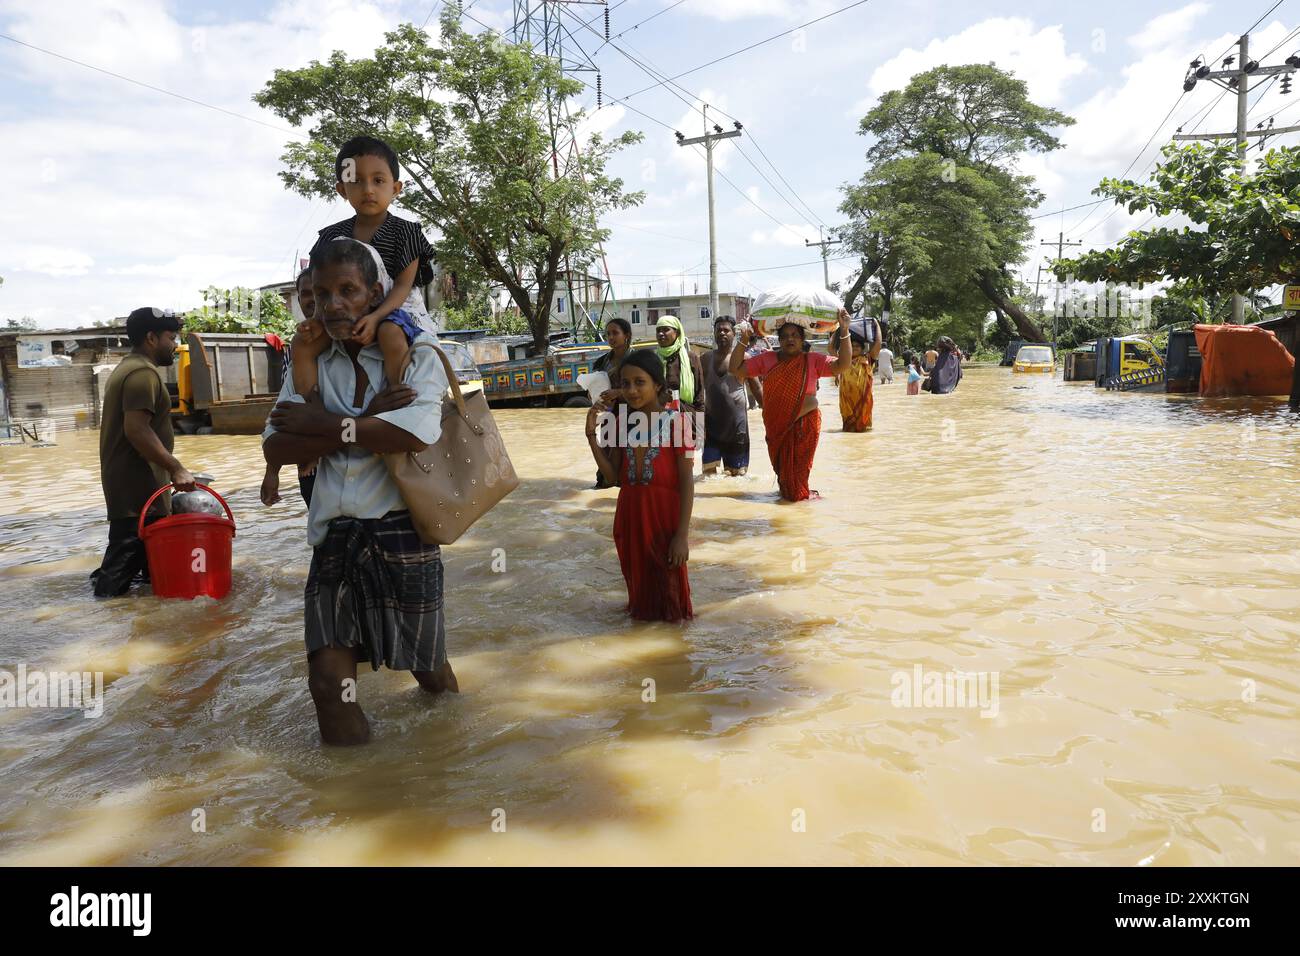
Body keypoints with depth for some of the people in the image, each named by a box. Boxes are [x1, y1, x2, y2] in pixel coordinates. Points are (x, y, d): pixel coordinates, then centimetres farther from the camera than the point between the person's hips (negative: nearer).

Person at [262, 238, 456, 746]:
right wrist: (363, 424, -14)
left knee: (428, 668, 15)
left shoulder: (415, 358, -2)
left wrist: (324, 424, -13)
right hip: (334, 538, 3)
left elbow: (419, 432, -22)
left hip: (401, 530, -3)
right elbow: (275, 448, -3)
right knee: (329, 680, -2)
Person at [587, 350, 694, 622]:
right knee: (638, 580, 17)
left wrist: (682, 535, -15)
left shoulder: (677, 422, -11)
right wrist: (591, 434, -5)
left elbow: (687, 482, -11)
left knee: (668, 585, 7)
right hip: (630, 517, 5)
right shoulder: (622, 423, 5)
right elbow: (613, 476, 3)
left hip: (664, 518, -5)